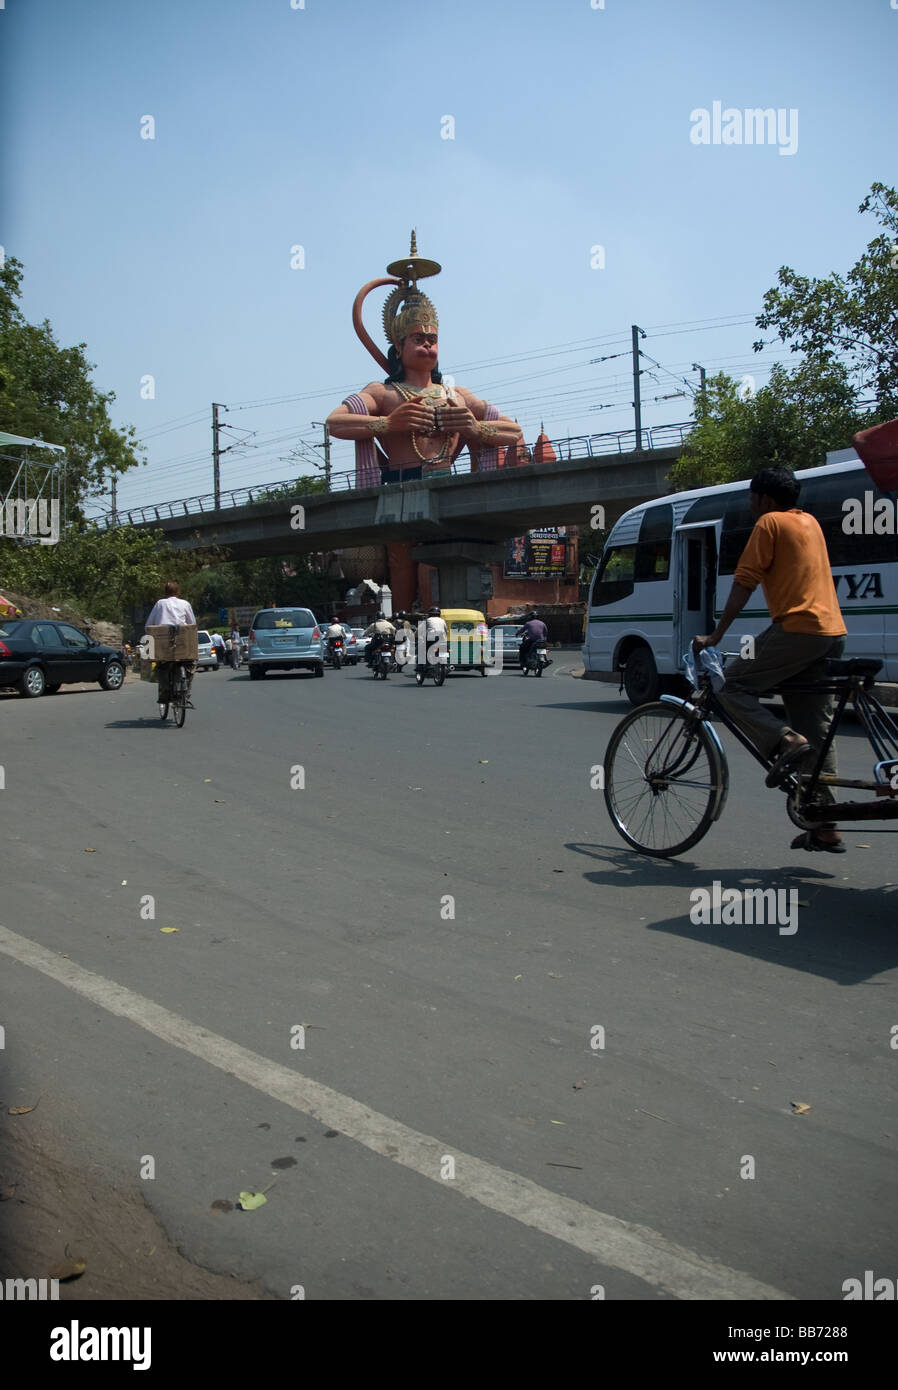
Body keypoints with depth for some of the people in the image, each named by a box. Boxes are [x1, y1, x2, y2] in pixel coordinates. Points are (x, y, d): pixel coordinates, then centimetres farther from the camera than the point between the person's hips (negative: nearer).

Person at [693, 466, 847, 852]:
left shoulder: (770, 523, -1)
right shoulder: (810, 523, 24)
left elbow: (744, 582, -6)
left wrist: (716, 635, -4)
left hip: (796, 628, -8)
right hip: (831, 632, 8)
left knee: (732, 687, 0)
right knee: (816, 731, 9)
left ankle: (787, 741, -21)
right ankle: (825, 827, 8)